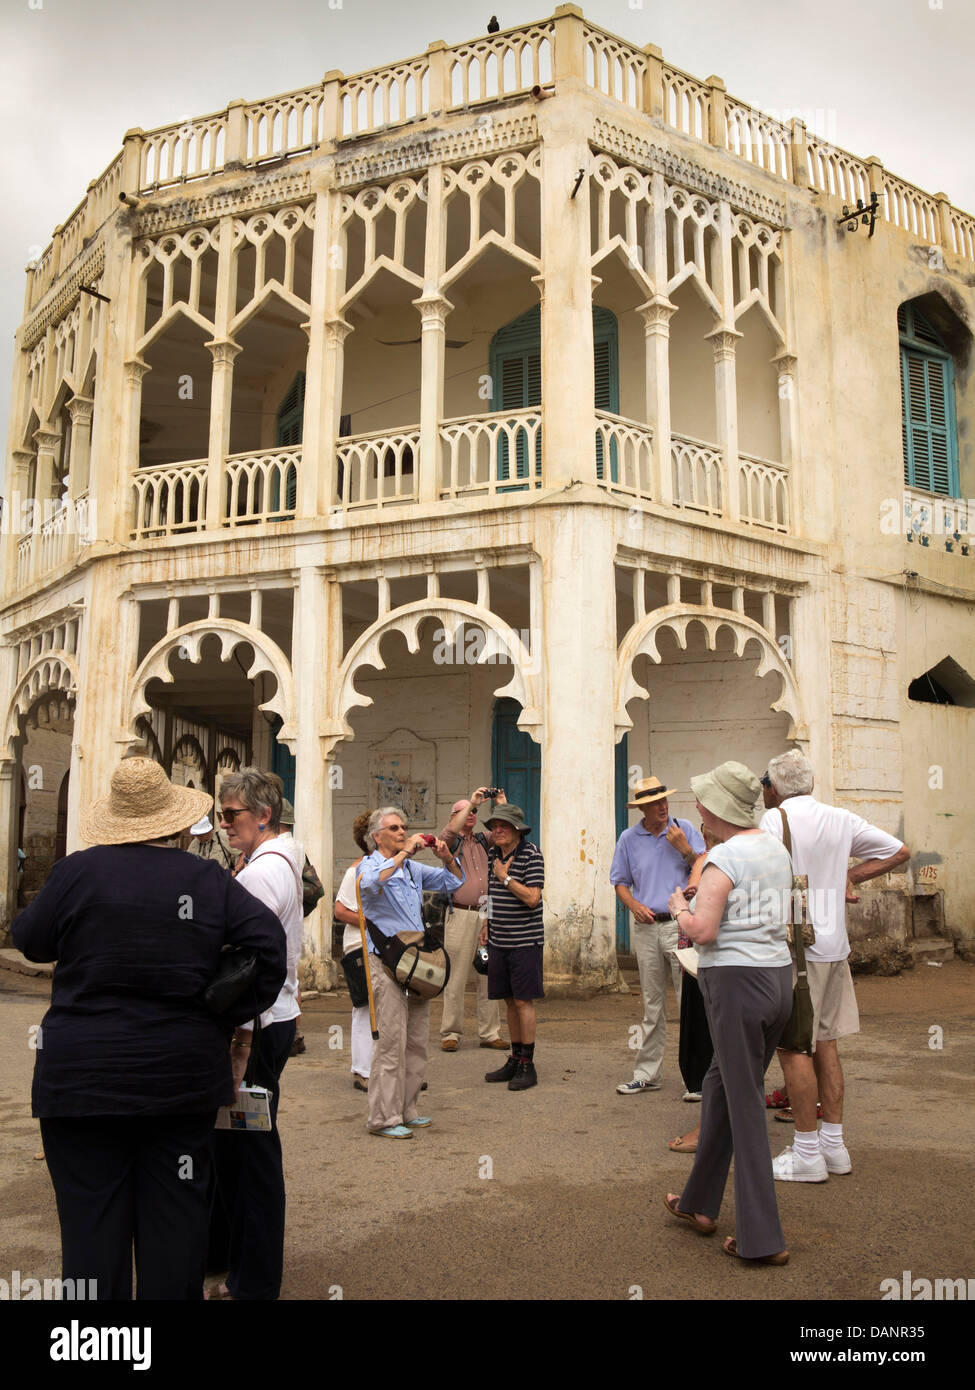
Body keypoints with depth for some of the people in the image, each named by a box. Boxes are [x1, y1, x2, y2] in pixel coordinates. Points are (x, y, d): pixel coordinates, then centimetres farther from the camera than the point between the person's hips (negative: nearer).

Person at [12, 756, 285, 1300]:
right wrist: (229, 1016, 1)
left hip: (85, 1075, -1)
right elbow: (269, 944, -7)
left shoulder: (79, 871, -8)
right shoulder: (209, 879, -2)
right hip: (183, 1074, 2)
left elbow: (30, 940, 5)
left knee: (91, 1215, 8)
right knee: (176, 1214, 12)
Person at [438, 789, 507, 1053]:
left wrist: (502, 806, -3)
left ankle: (490, 1033, 13)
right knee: (456, 977, -3)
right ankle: (450, 1034, 4)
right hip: (461, 915, -4)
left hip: (486, 915, 5)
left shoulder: (483, 841, 18)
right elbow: (449, 832, -18)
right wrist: (471, 803, -19)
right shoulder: (451, 842, 4)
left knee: (489, 977, 6)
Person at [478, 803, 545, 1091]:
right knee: (510, 1001, 12)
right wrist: (487, 924, 17)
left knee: (523, 1001, -4)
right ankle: (515, 1059, 21)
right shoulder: (492, 854, 10)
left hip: (525, 941, -6)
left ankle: (527, 1065, 3)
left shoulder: (532, 854, -11)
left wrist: (505, 877, -14)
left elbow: (532, 898, -19)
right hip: (499, 941, 6)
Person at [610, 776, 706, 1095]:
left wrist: (684, 848, -14)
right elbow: (620, 883, 12)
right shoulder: (628, 839, 7)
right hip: (646, 926, 3)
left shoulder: (684, 829, 1)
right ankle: (647, 1073, 20)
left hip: (681, 924, -3)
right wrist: (634, 905, -5)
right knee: (652, 1005, 12)